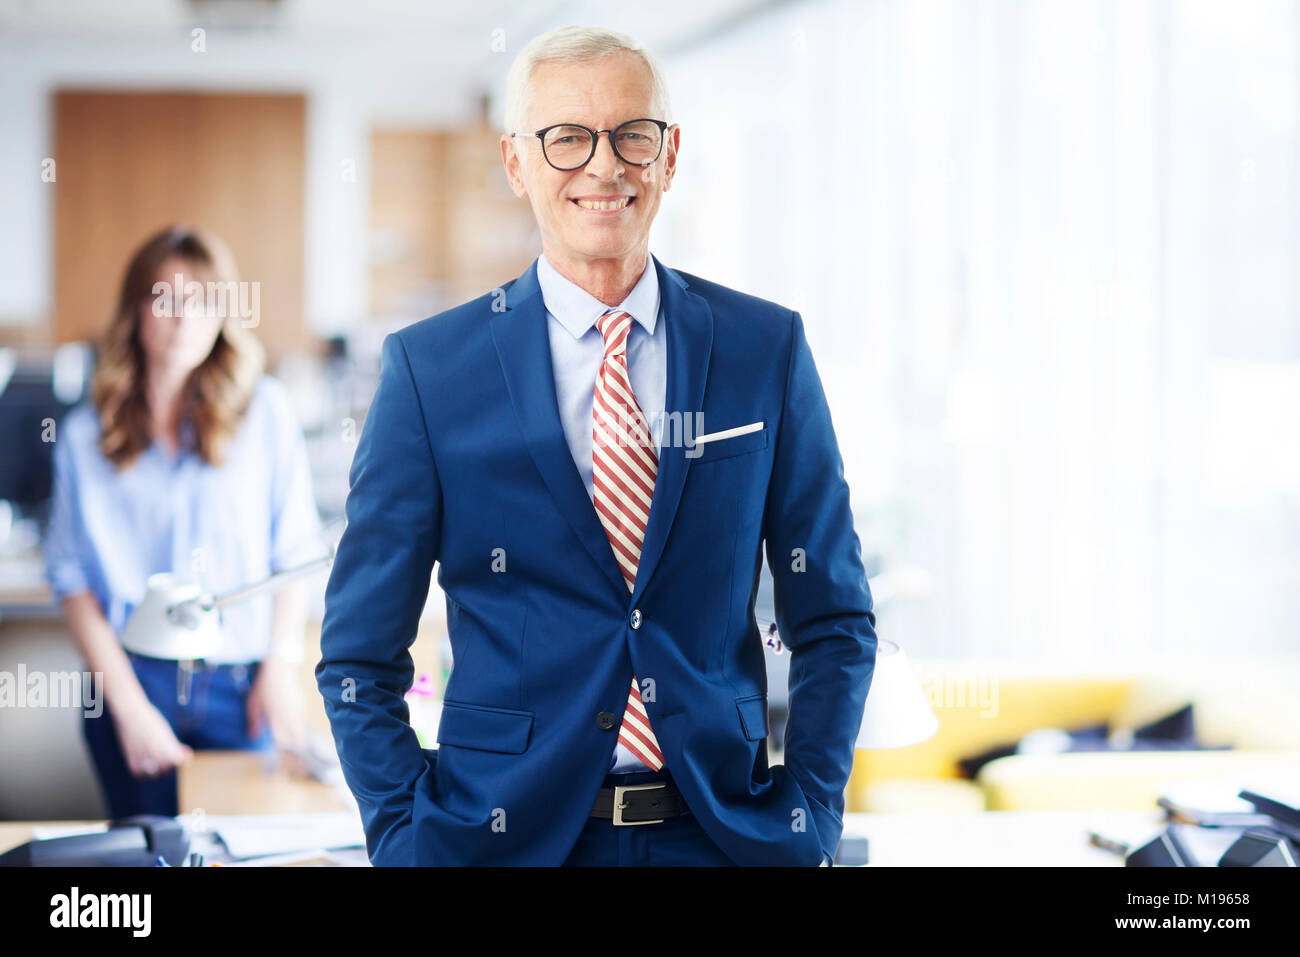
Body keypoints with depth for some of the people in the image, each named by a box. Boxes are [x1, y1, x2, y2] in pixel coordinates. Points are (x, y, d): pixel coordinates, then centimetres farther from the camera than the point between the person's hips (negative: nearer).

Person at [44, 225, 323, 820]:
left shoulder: (265, 411, 3)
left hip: (241, 684, 0)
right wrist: (128, 704, -7)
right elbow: (71, 579, 1)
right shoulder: (86, 433, 3)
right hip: (133, 677, 0)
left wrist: (281, 666, -4)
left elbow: (297, 549, 5)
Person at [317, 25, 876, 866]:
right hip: (507, 833, -1)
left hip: (721, 830, 1)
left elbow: (835, 623, 6)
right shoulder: (429, 369, -3)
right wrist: (407, 838, -9)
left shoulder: (766, 350, 2)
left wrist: (809, 826, -4)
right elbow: (360, 656, 1)